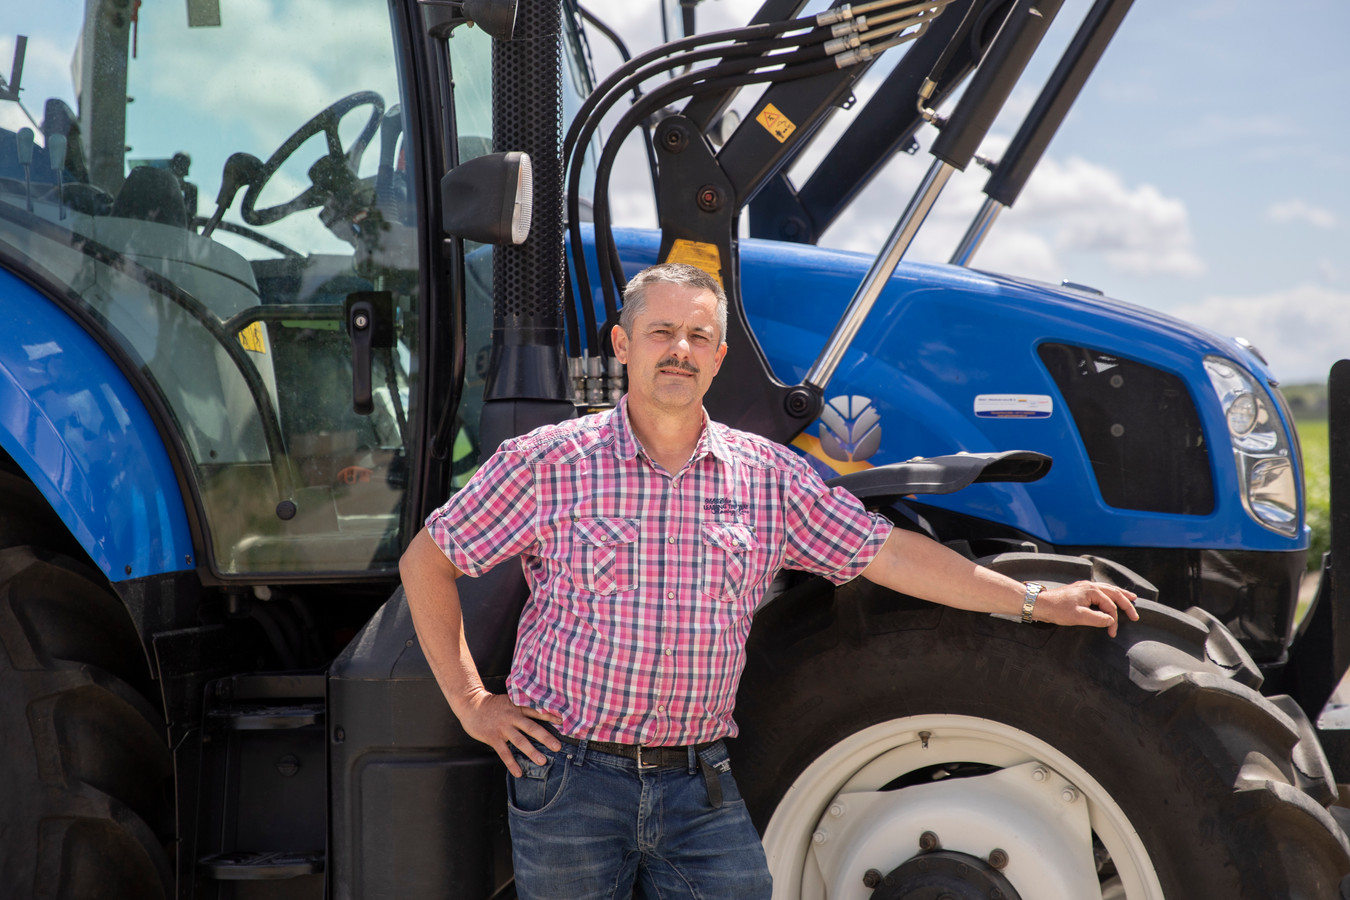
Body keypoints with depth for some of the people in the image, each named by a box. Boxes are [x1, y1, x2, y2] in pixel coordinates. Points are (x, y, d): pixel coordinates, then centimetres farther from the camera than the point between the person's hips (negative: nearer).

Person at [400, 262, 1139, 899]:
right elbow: (426, 561, 4)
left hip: (701, 789, 2)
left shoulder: (768, 475, 6)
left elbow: (887, 553, 7)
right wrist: (471, 704, -1)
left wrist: (1032, 600, 4)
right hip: (570, 780, -2)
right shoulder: (545, 464, -3)